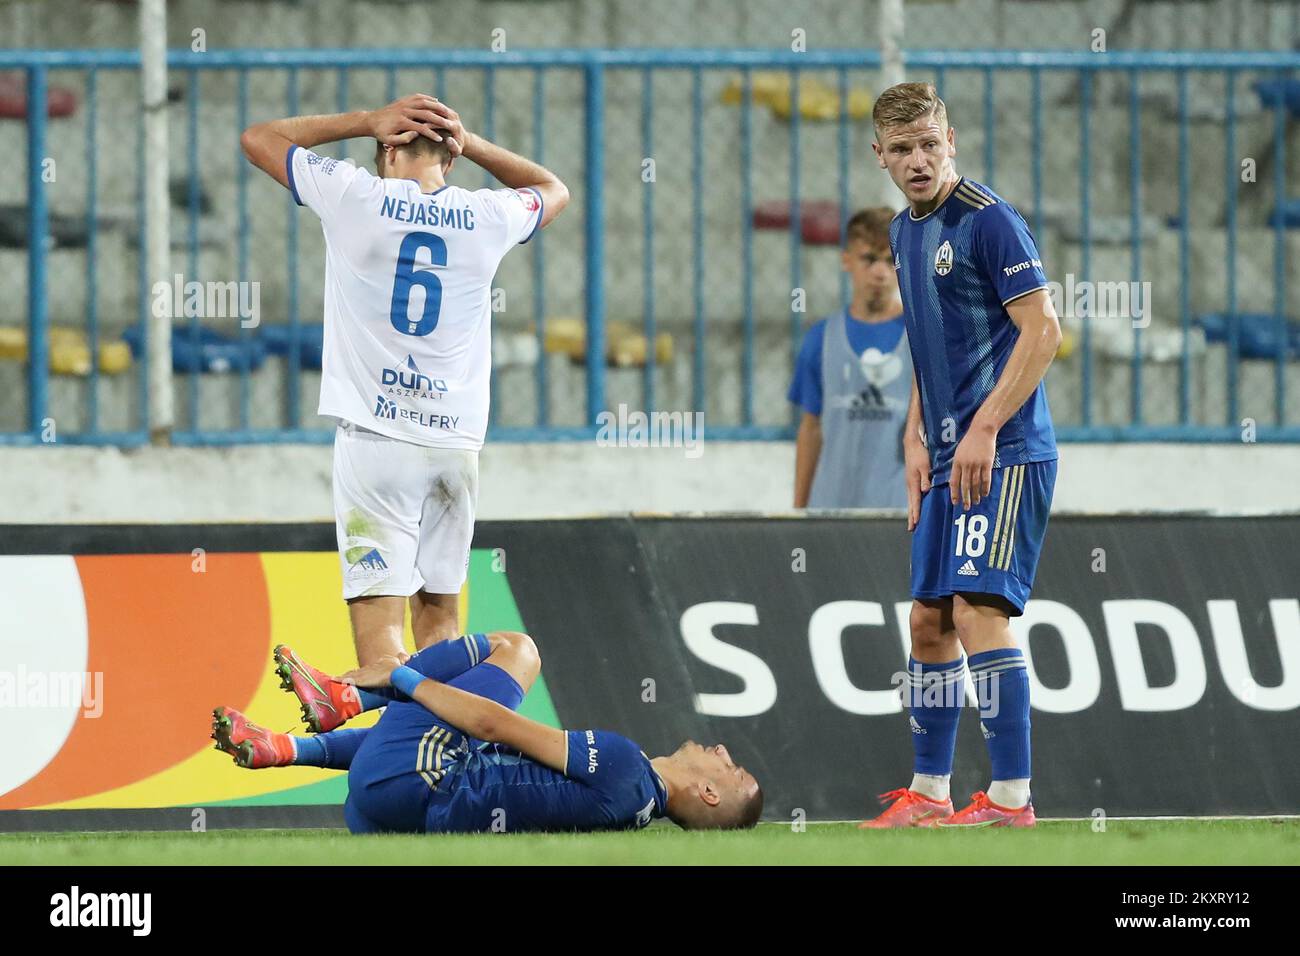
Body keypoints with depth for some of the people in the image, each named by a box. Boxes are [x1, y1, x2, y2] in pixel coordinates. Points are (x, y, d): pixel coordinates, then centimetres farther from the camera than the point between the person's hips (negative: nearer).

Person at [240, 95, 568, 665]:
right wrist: (468, 142, 18)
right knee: (438, 612, 14)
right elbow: (553, 190, 28)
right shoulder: (487, 217, 3)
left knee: (378, 615, -10)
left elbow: (257, 139, 12)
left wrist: (368, 121, 12)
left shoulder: (357, 197, -4)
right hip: (457, 441, 3)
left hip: (375, 436, -3)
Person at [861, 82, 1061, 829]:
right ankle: (929, 794, 19)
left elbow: (1042, 331, -16)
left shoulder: (987, 220, -12)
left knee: (979, 610, -16)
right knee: (930, 620, 11)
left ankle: (1012, 796, -15)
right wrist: (917, 437, 14)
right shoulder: (907, 232, 15)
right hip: (947, 458, 9)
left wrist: (984, 430, -19)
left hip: (1004, 452, -9)